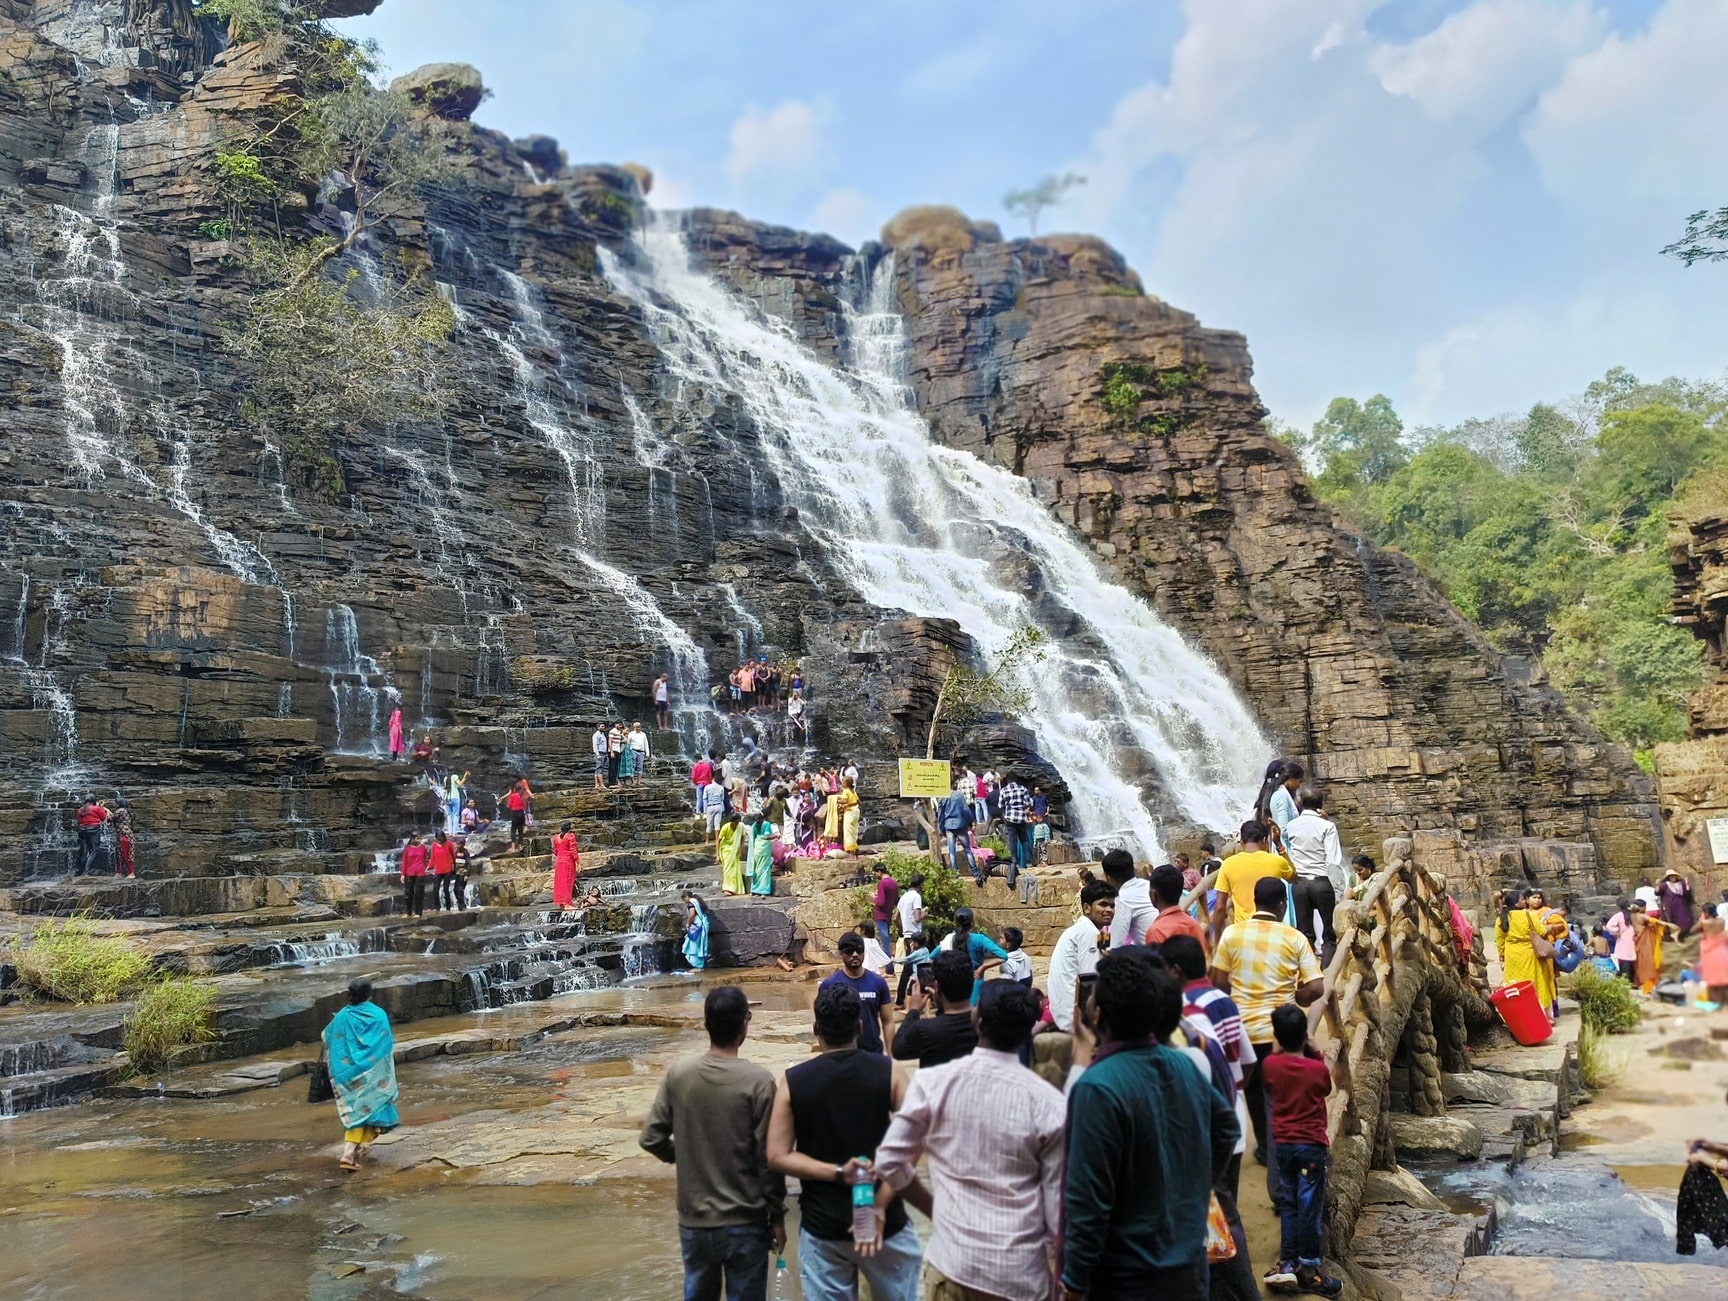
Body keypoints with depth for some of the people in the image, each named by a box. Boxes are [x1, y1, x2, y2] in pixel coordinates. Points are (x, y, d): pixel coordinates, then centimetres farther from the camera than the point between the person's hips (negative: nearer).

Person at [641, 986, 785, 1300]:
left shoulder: (678, 1073, -7)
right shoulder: (757, 1081, -16)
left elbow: (651, 1139, -2)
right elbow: (768, 1159, -13)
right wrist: (777, 1217, 0)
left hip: (693, 1220, 3)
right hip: (744, 1223, -3)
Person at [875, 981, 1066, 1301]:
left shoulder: (932, 1082, -8)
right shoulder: (1049, 1103, -12)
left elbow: (889, 1163, -1)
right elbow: (1059, 1204, -7)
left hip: (951, 1262, 1)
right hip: (1022, 1273, -1)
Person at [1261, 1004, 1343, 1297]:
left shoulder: (1270, 1066, -6)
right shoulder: (1318, 1069, -12)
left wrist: (1277, 1052, 13)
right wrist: (1316, 1055, 7)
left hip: (1282, 1143, 3)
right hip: (1311, 1144, -3)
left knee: (1288, 1204, 11)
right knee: (1310, 1206, 3)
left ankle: (1287, 1264, 10)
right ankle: (1308, 1268, 7)